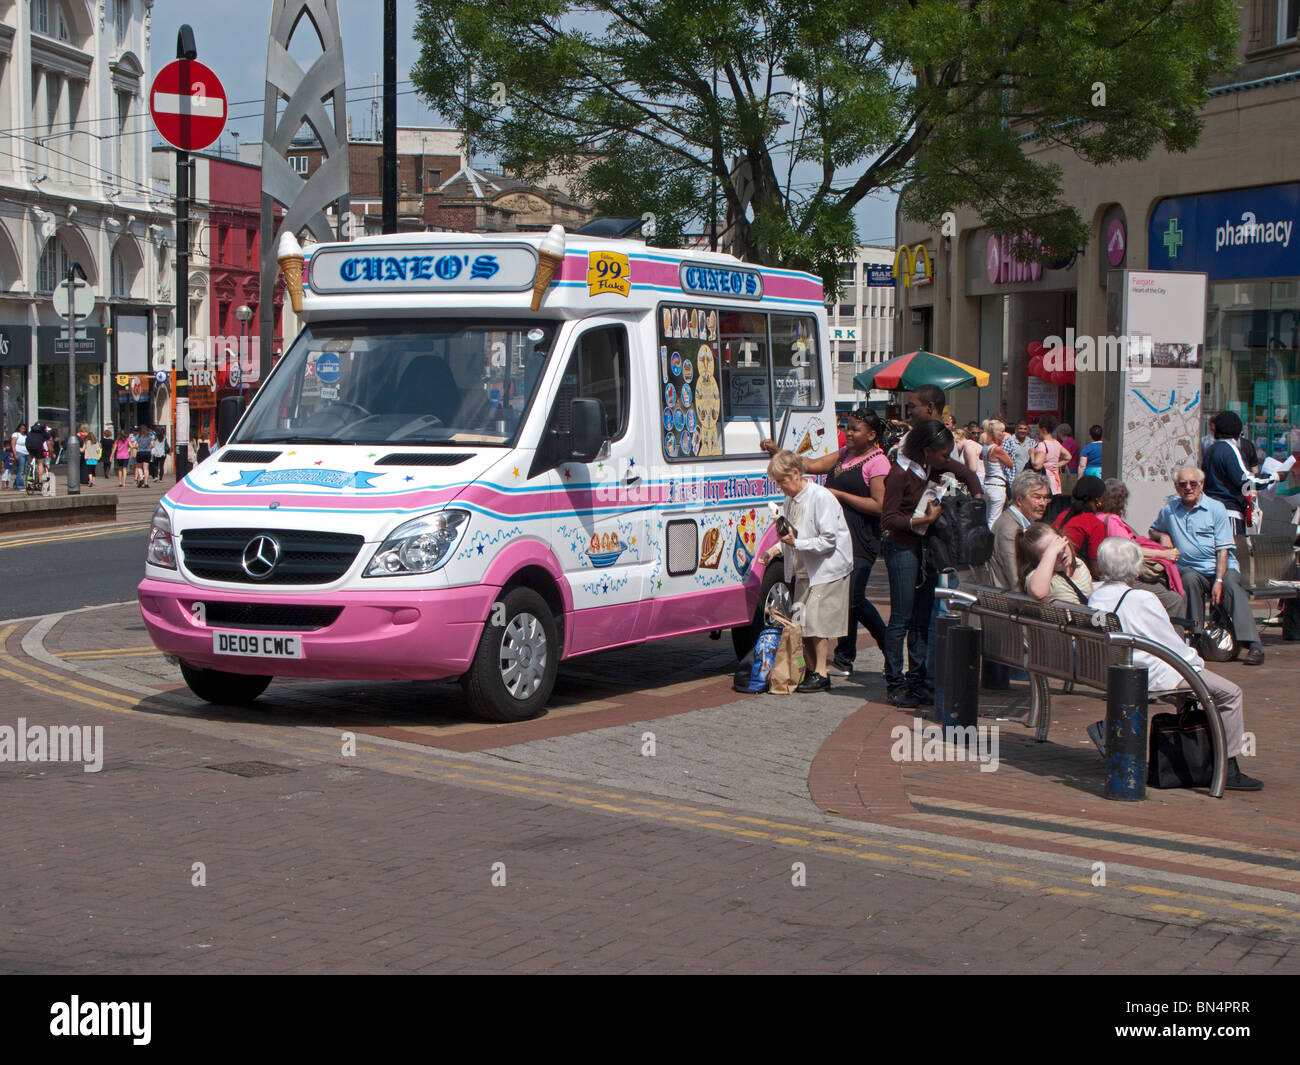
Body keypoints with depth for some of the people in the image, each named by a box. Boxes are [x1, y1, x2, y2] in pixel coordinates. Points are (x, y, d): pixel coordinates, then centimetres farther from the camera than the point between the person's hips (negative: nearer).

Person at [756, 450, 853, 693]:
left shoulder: (820, 498, -17)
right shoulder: (791, 500, 8)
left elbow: (829, 540, -20)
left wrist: (797, 543, -26)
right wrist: (778, 548, 1)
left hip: (827, 570, -8)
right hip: (803, 571, 8)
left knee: (817, 620, -8)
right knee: (800, 621, 7)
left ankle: (822, 673, 0)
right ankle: (811, 670, 17)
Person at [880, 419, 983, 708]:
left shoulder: (933, 466, 3)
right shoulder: (900, 473, -18)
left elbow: (967, 474, 20)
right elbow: (889, 519, -19)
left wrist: (977, 500, 7)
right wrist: (926, 519, -22)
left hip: (926, 547, 8)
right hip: (903, 548, -8)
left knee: (923, 618, 9)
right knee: (901, 618, -5)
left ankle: (919, 682, 14)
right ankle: (895, 682, 3)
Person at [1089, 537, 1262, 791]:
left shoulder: (1096, 595, -1)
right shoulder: (1141, 599, -24)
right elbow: (1172, 646, -15)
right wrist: (1195, 660, 5)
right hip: (1156, 675, -9)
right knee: (1231, 693, -4)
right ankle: (1227, 768, 0)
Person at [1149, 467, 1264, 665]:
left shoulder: (1216, 508, 3)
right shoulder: (1169, 510, 13)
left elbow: (1223, 550, -3)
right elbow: (1154, 531, 33)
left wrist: (1219, 581, -17)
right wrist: (1163, 535, 6)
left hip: (1222, 568, -2)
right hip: (1191, 569, 2)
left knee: (1231, 586, -33)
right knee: (1189, 578, -34)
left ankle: (1254, 646, -42)